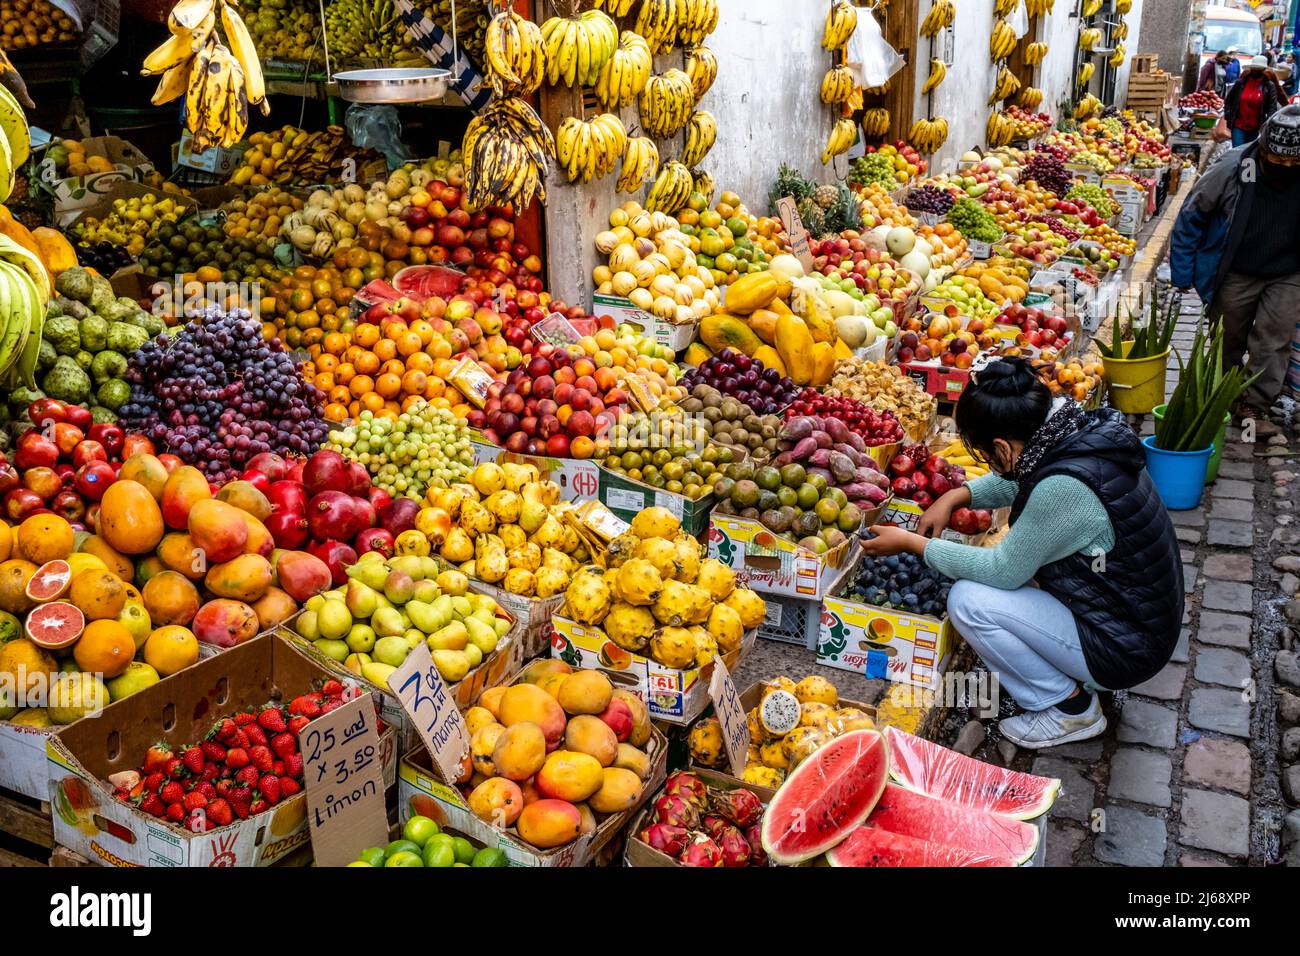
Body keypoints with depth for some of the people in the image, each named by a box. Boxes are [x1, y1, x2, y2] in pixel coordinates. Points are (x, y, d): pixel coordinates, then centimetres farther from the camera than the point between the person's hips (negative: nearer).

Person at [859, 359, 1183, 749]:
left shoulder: (1063, 488, -31)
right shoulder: (1087, 430, -6)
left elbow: (1003, 570, -19)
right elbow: (1018, 477, 15)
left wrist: (911, 542, -11)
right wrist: (957, 496, 3)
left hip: (1122, 650, -9)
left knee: (968, 601, -15)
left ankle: (1070, 708, 3)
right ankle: (1077, 679, 17)